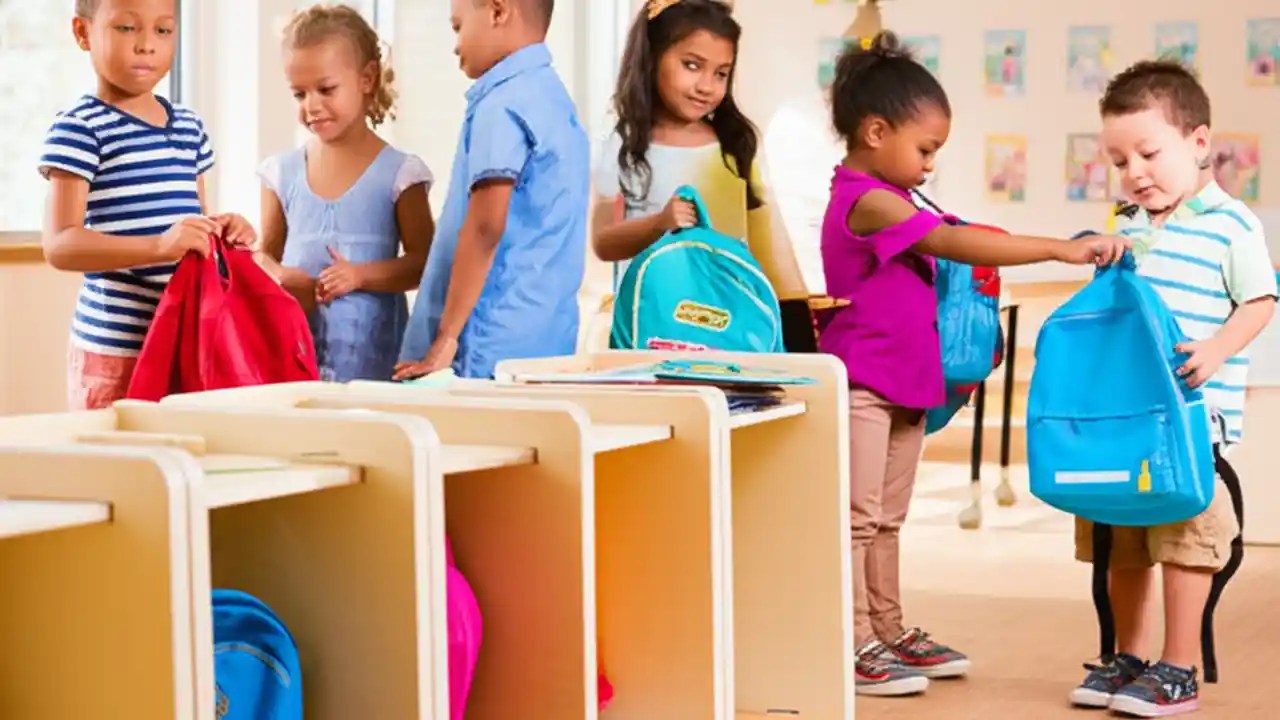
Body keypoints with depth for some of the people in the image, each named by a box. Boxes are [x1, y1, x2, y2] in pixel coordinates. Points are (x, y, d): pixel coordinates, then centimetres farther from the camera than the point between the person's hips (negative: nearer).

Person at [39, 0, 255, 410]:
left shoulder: (189, 127, 14)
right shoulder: (79, 128, -8)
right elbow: (60, 245, -17)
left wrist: (221, 231, 1)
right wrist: (159, 246, -30)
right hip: (117, 346, -6)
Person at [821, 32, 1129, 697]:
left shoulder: (879, 200, 15)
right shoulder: (869, 201, -18)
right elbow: (959, 246, -25)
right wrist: (1061, 248, -25)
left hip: (903, 385, 10)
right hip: (862, 385, -10)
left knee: (885, 520, 15)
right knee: (857, 518, -5)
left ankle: (889, 632, 23)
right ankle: (855, 648, -2)